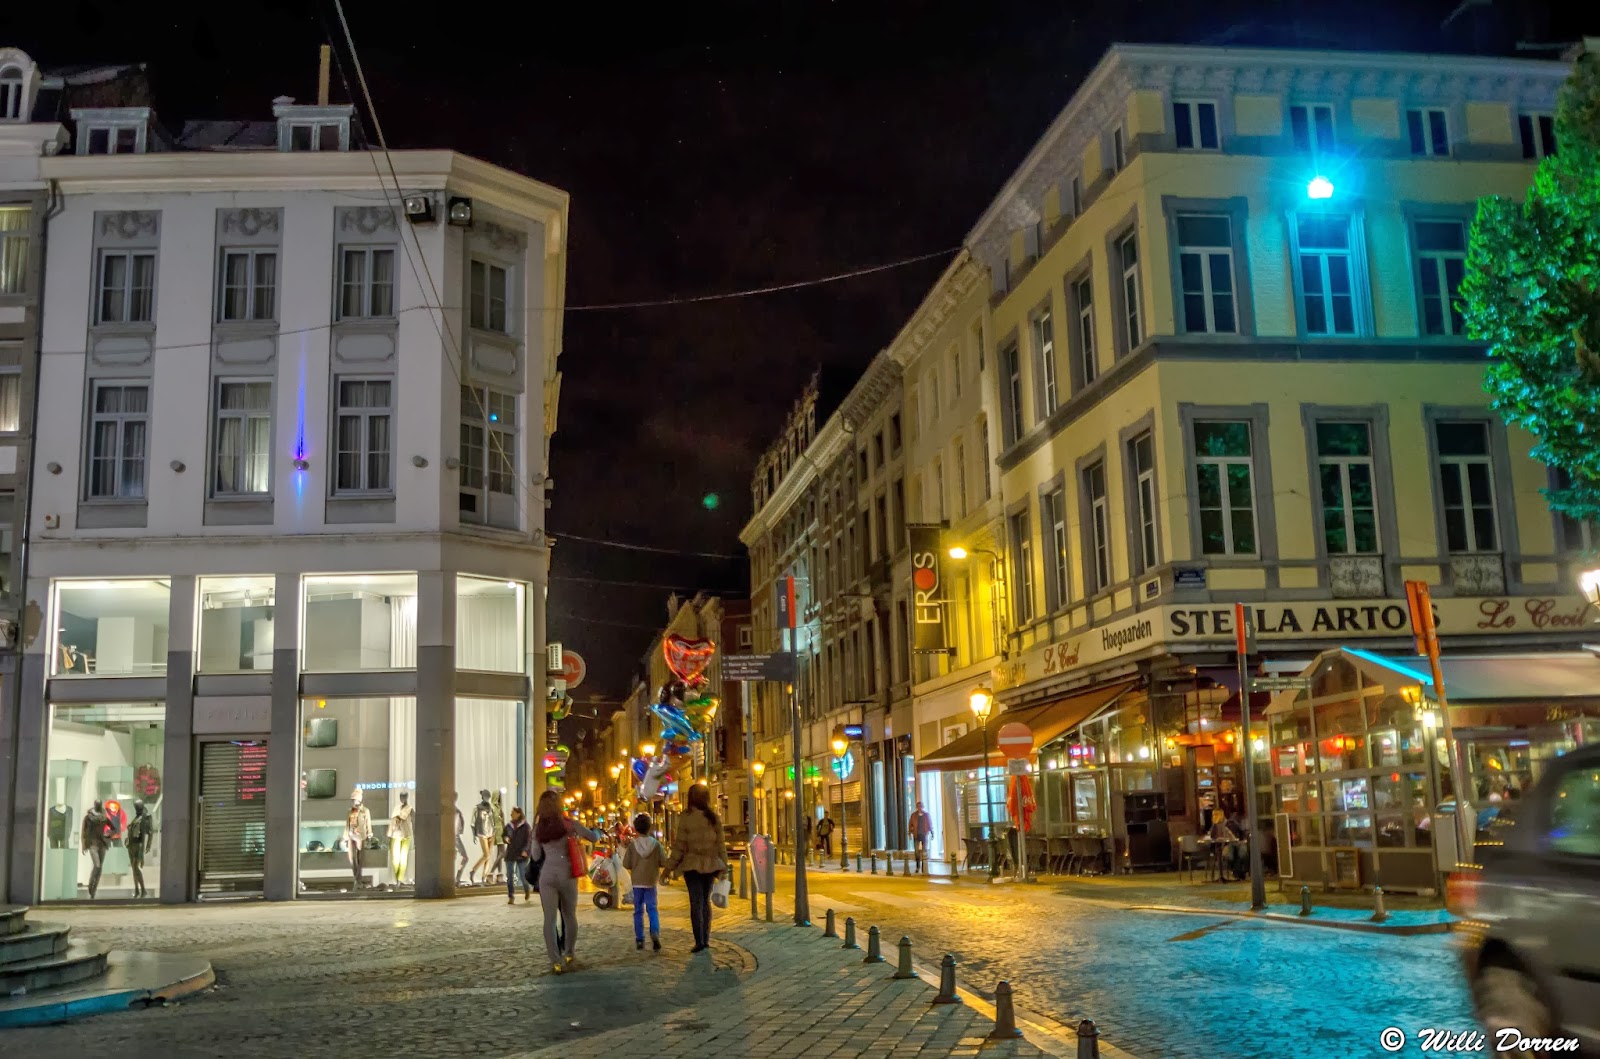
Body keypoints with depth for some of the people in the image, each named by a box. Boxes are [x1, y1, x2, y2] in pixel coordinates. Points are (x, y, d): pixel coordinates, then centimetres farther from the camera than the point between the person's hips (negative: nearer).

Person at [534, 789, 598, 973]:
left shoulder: (538, 828, 3)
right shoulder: (569, 824, -2)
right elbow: (593, 837, 7)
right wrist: (597, 832, 28)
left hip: (547, 874, 1)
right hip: (566, 874, -1)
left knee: (550, 919, -1)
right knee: (569, 916, 16)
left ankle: (556, 961, -6)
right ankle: (569, 953, 30)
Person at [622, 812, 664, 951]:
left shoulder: (632, 845, -8)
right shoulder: (656, 844, -5)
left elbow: (626, 864, -7)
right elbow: (664, 862, -3)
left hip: (637, 882, 0)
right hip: (651, 881, 0)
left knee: (638, 911, 10)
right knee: (652, 909, 6)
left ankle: (639, 940, 9)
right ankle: (655, 932, -19)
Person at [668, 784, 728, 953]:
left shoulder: (686, 817, -10)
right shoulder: (714, 818, 2)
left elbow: (680, 844, -9)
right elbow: (720, 844, 5)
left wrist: (673, 864, -1)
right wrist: (723, 866, 12)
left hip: (692, 864, -4)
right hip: (710, 864, 4)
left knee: (696, 902, -1)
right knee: (706, 901, 15)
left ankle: (699, 941, -5)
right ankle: (706, 939, 17)